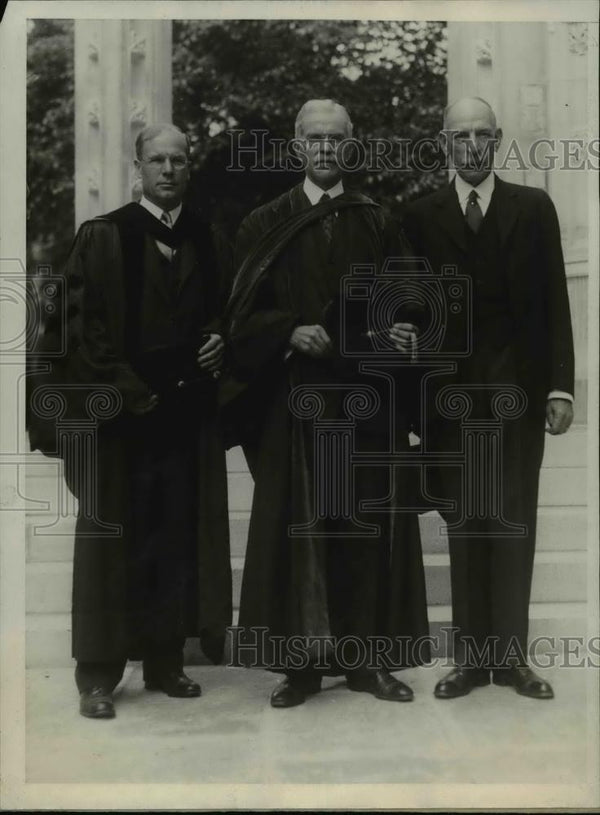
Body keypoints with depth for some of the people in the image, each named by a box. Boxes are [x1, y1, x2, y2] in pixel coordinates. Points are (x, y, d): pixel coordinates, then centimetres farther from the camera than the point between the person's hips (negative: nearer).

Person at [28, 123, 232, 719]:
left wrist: (218, 342, 0)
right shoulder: (102, 237, -2)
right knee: (111, 538, 1)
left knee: (180, 537, 8)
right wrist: (127, 389, -13)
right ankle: (98, 675, 10)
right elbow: (81, 327, -7)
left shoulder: (204, 240, 11)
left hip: (186, 411, 4)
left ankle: (166, 660, 20)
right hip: (118, 409, -4)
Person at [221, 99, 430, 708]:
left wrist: (395, 332, -12)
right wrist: (291, 332, -14)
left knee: (368, 527, 3)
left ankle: (367, 657, 14)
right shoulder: (266, 224, 6)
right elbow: (244, 314, 3)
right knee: (296, 526, 0)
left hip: (367, 395, 1)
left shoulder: (377, 223, 10)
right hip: (295, 397, -1)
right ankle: (300, 661, 10)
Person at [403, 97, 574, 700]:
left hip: (518, 386, 1)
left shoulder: (534, 208, 7)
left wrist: (560, 385, -2)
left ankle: (511, 656, 12)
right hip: (451, 391, 0)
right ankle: (471, 656, 11)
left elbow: (554, 301, 4)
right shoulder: (421, 217, 5)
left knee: (514, 523, 4)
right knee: (464, 526, 4)